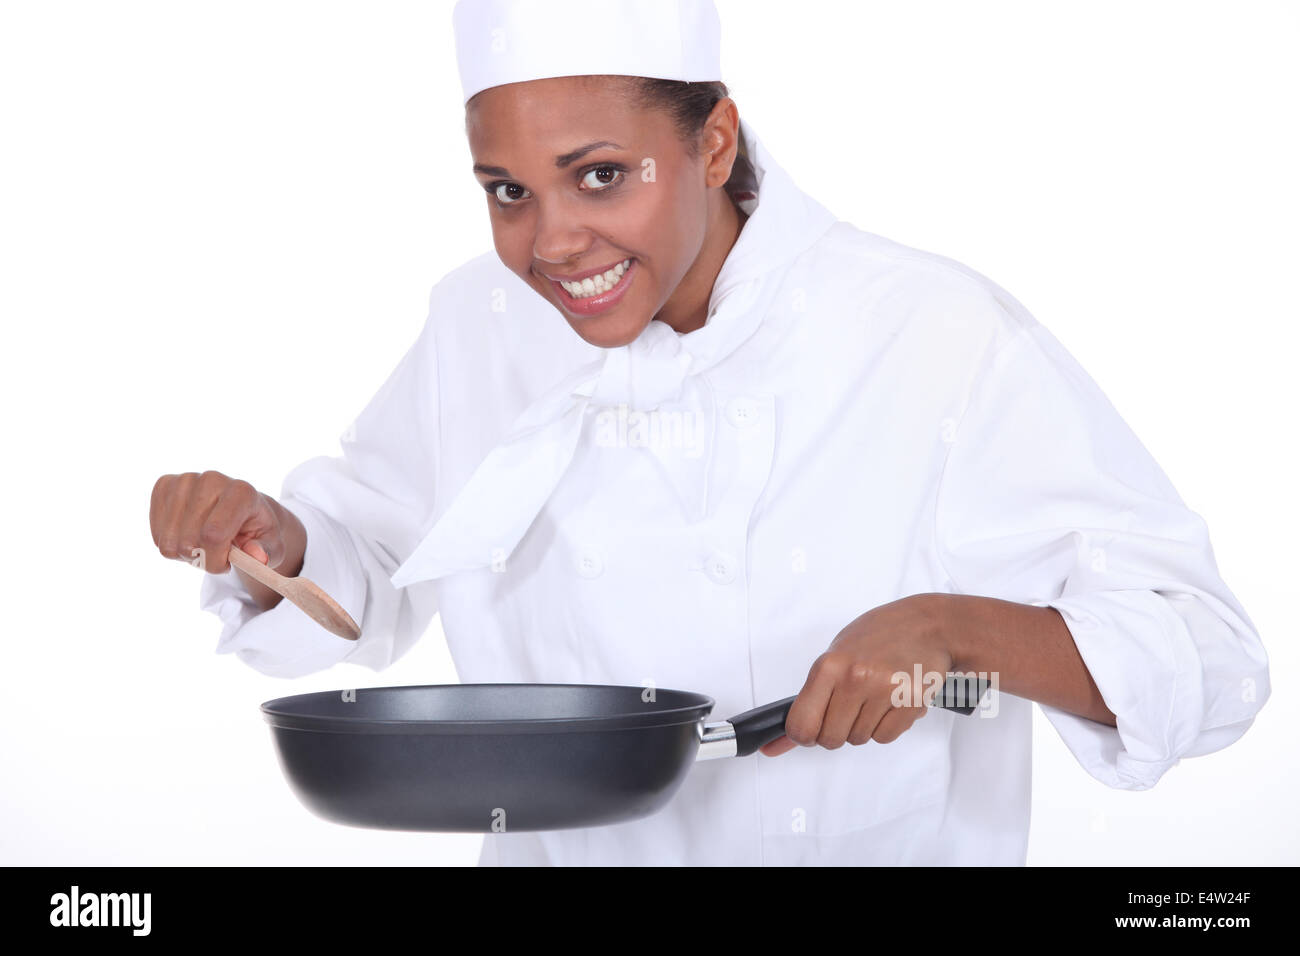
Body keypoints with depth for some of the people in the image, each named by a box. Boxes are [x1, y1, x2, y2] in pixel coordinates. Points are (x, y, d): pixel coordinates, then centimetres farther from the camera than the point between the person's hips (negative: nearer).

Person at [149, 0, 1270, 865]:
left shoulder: (943, 339, -11)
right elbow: (375, 574, 16)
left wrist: (953, 629, -27)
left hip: (878, 844, -2)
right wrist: (276, 539, -5)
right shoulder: (481, 328, 2)